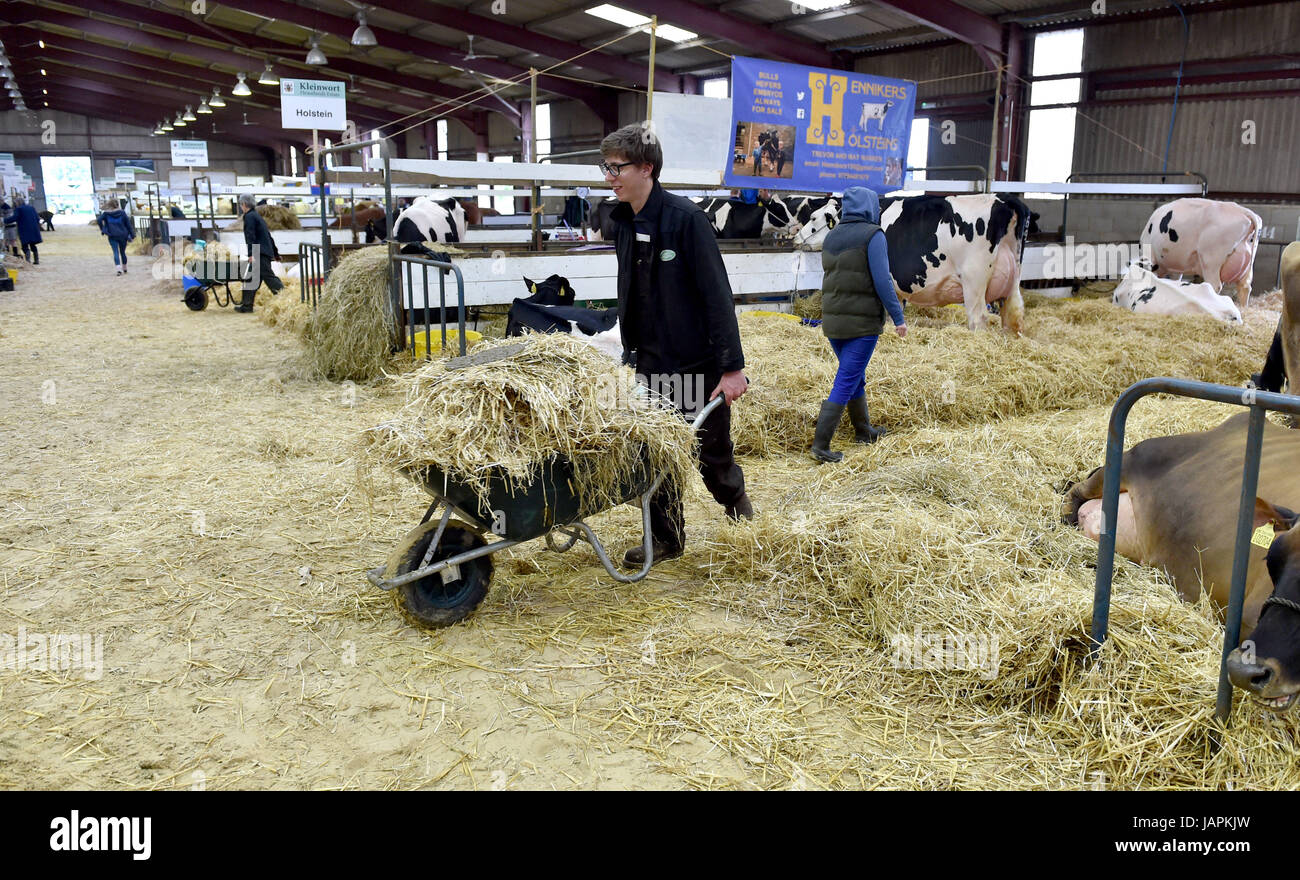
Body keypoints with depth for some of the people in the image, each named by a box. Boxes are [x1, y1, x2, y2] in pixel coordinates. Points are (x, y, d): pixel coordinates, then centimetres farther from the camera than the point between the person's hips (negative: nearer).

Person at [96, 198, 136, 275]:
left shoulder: (106, 213, 0)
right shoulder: (122, 212, 0)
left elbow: (99, 220, -12)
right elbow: (128, 224, -1)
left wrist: (101, 229, 2)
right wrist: (132, 235, 2)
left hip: (112, 236, -1)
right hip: (123, 235, 1)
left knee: (116, 252, -5)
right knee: (122, 252, 14)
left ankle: (119, 269, -23)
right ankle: (124, 269, 24)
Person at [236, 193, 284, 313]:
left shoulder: (249, 217, -6)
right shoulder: (257, 216, 23)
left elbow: (251, 237, -18)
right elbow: (269, 236, 27)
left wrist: (251, 254, -25)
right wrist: (275, 253, 31)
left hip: (260, 253, -10)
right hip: (266, 252, 10)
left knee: (269, 277, -13)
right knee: (251, 279, 11)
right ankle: (247, 305, 14)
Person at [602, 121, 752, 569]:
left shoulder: (685, 217, -16)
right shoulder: (624, 222, 6)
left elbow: (717, 294, -18)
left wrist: (732, 366, -20)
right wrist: (629, 352, 16)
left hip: (698, 363, -6)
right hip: (650, 364, 6)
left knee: (713, 457, 10)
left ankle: (737, 501, 40)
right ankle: (666, 538, 25)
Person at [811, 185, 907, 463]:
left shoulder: (832, 236, 12)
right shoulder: (873, 235, -9)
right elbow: (882, 280, -15)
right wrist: (898, 318, -9)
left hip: (832, 322, 7)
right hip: (862, 323, -7)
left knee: (855, 377, 21)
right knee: (846, 383, -5)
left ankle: (863, 431, 34)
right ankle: (821, 444, -7)